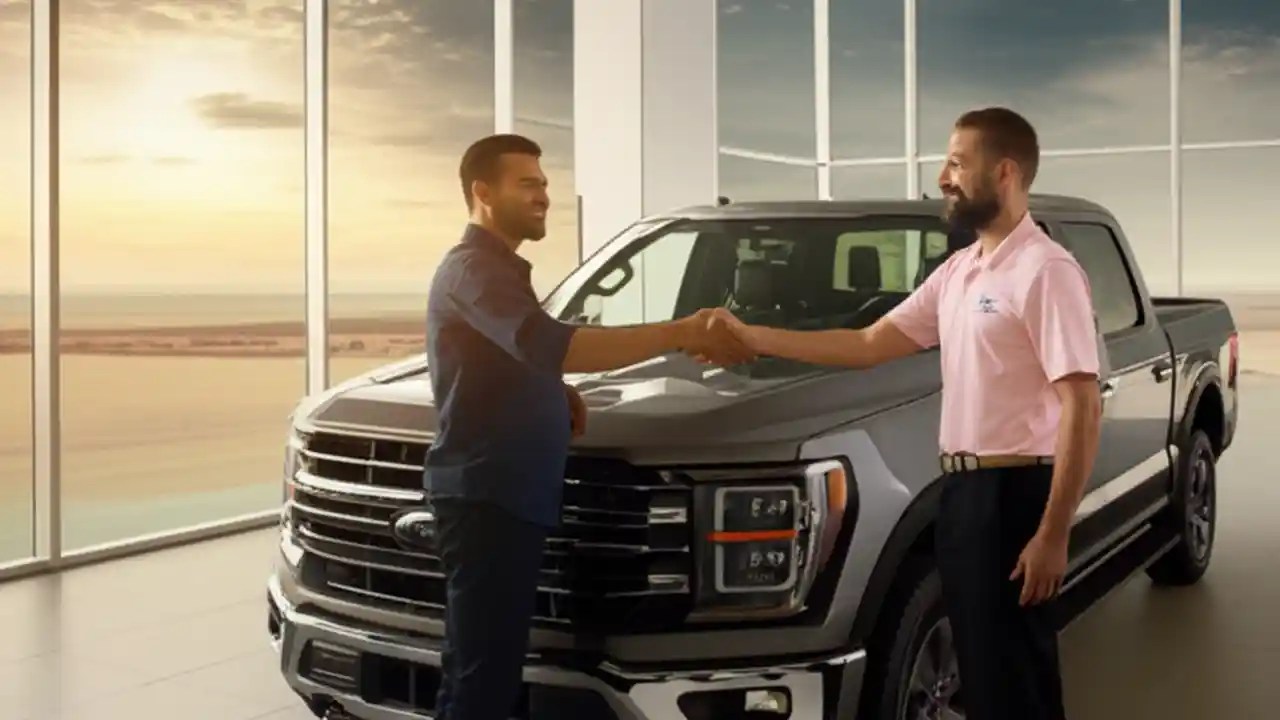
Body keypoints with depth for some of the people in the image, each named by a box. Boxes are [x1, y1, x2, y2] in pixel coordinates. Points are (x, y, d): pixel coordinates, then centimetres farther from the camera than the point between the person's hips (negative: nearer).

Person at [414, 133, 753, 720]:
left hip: (509, 499, 10)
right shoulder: (474, 268, -13)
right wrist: (681, 334, -32)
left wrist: (559, 395, 11)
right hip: (485, 499, -10)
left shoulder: (499, 271, 21)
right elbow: (551, 346, -29)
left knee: (486, 670, 15)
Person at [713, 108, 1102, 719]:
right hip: (962, 489, 9)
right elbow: (869, 346, 12)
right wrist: (752, 337, 6)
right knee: (982, 668, 18)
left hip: (1014, 491, -9)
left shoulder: (1045, 271, -13)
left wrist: (1053, 534, -21)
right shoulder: (957, 271, 13)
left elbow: (1082, 409, -18)